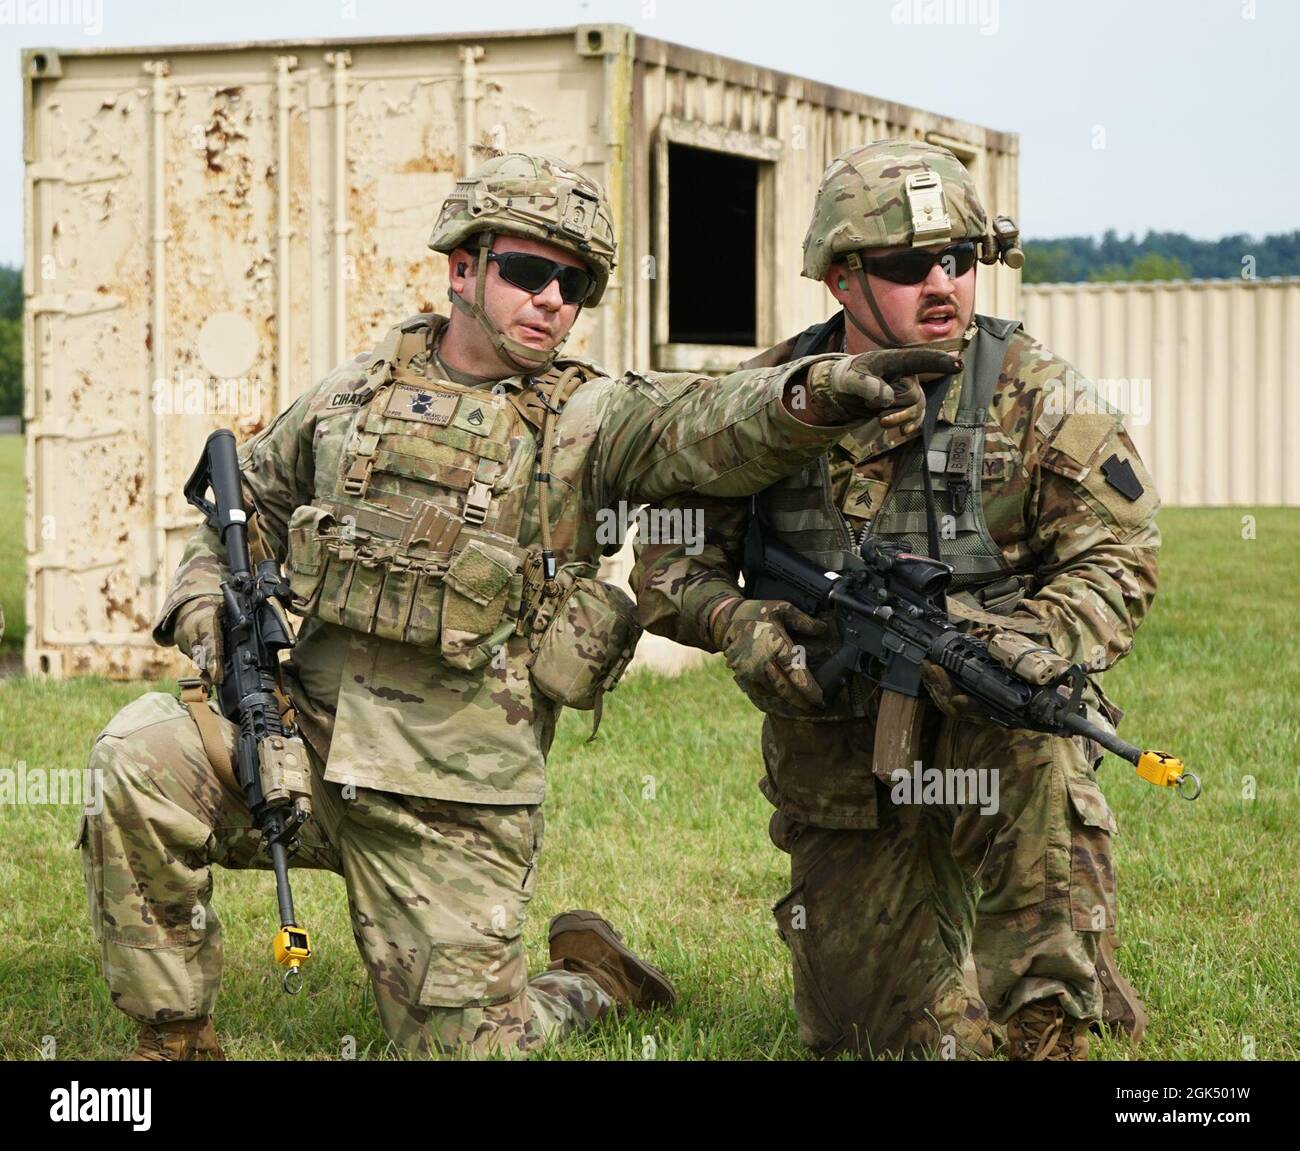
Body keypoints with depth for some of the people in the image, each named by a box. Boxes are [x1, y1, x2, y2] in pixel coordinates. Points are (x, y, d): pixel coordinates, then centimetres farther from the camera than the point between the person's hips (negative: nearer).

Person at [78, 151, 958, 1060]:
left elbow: (702, 426, -23)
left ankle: (588, 981, 36)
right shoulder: (359, 392, 8)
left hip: (452, 798, -2)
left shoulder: (585, 418, -1)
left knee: (463, 1040, 0)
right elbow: (244, 507, 22)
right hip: (301, 737, 2)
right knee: (140, 757, -24)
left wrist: (809, 395, -44)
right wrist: (208, 610, 2)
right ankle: (177, 1038, -6)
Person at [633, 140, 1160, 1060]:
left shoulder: (1033, 394, -8)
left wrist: (1030, 646, -30)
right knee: (907, 1035, 3)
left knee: (1035, 757, -39)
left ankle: (1049, 1024, -20)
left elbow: (1118, 558, -10)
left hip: (989, 729, -2)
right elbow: (671, 553, 3)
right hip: (837, 767, 2)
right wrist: (737, 625, -19)